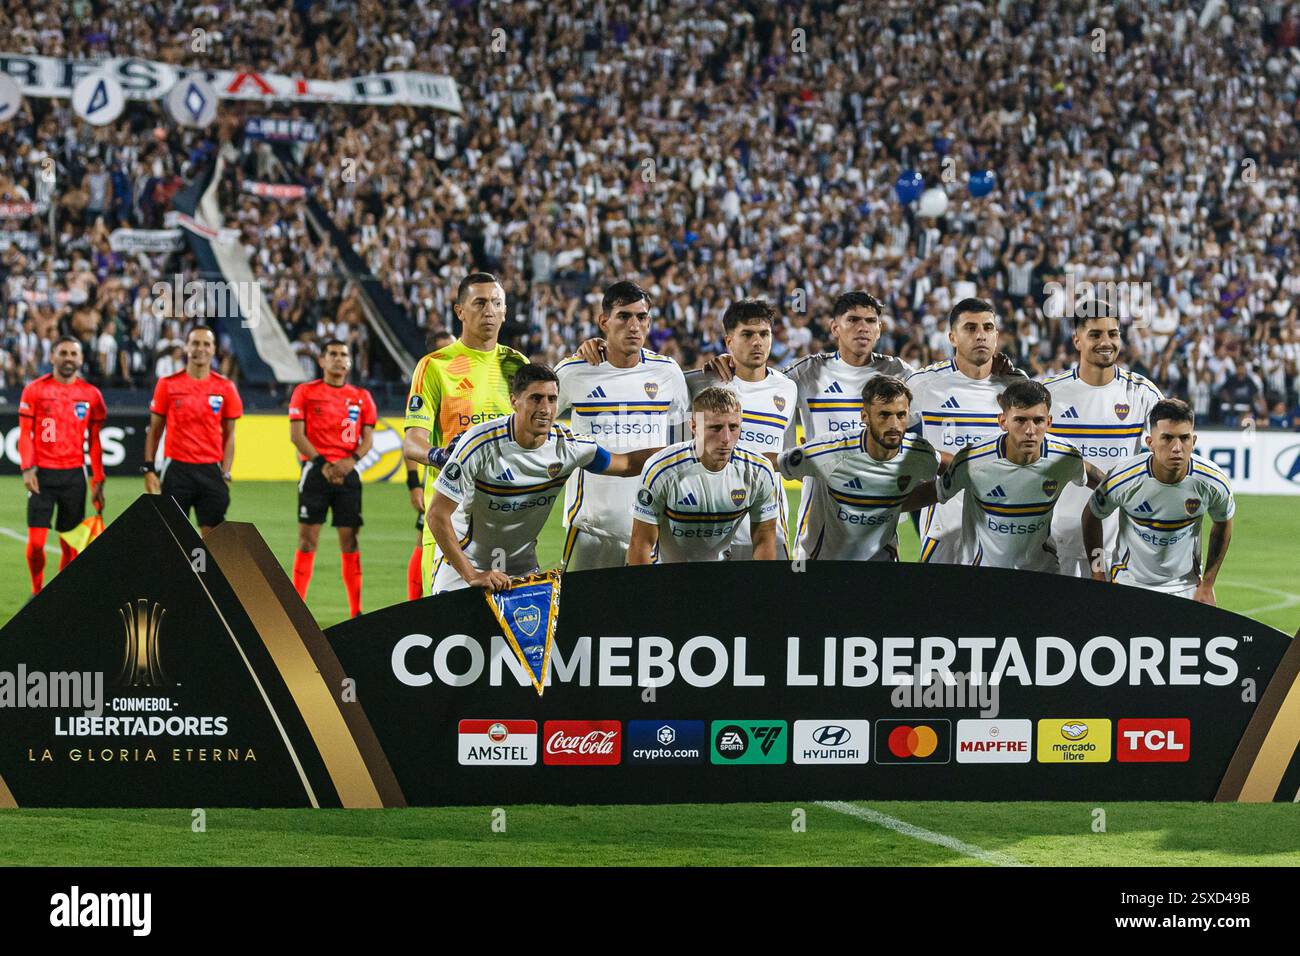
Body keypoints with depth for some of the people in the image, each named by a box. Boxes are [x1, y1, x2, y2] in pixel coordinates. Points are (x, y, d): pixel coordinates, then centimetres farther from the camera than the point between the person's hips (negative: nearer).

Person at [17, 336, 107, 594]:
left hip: (74, 475, 2)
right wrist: (27, 468, -12)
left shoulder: (91, 394, 6)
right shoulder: (34, 390, 1)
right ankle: (37, 591, 13)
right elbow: (25, 434, 1)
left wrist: (98, 481, 7)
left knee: (70, 544, 2)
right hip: (42, 475, -2)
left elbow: (94, 442, 10)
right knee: (36, 541, -7)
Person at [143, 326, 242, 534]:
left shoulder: (225, 388, 4)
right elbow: (154, 430, 7)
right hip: (178, 469, -1)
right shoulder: (168, 385, 2)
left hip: (211, 470, 1)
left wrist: (225, 475, 0)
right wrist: (148, 469, -1)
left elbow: (229, 436, 8)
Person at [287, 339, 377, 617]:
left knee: (350, 540, 1)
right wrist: (322, 464, -13)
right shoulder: (305, 392, 3)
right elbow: (296, 434, -3)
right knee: (308, 539, -5)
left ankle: (356, 611, 3)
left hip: (347, 472, 2)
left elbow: (368, 438, 8)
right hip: (315, 470, -2)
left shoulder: (361, 397, 11)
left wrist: (352, 460, -12)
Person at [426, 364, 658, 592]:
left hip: (522, 568, 4)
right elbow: (437, 515, -24)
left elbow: (626, 464, 9)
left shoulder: (566, 443, -10)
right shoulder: (481, 442, -24)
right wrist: (472, 575, -29)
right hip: (463, 566, -4)